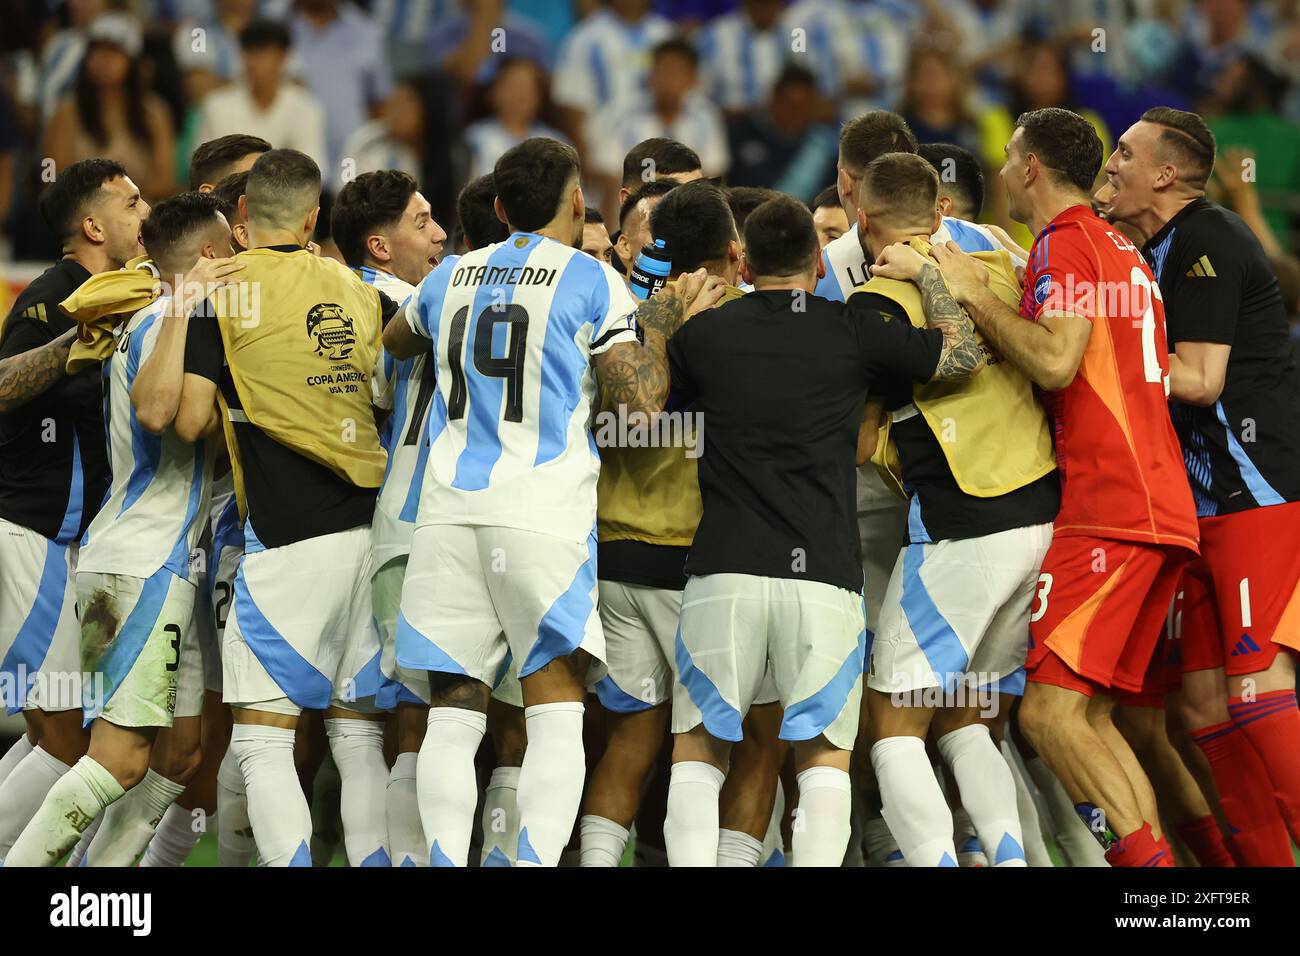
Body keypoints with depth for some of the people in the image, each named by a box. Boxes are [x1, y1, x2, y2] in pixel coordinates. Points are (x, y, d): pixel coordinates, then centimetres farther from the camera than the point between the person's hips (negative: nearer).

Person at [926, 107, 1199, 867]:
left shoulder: (1066, 240, -5)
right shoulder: (1125, 251, 24)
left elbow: (1056, 362, -18)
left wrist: (972, 293, -7)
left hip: (1108, 511, -9)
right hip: (1166, 511, 9)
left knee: (1051, 711, -15)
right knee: (1089, 718, 7)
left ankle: (1146, 859, -24)